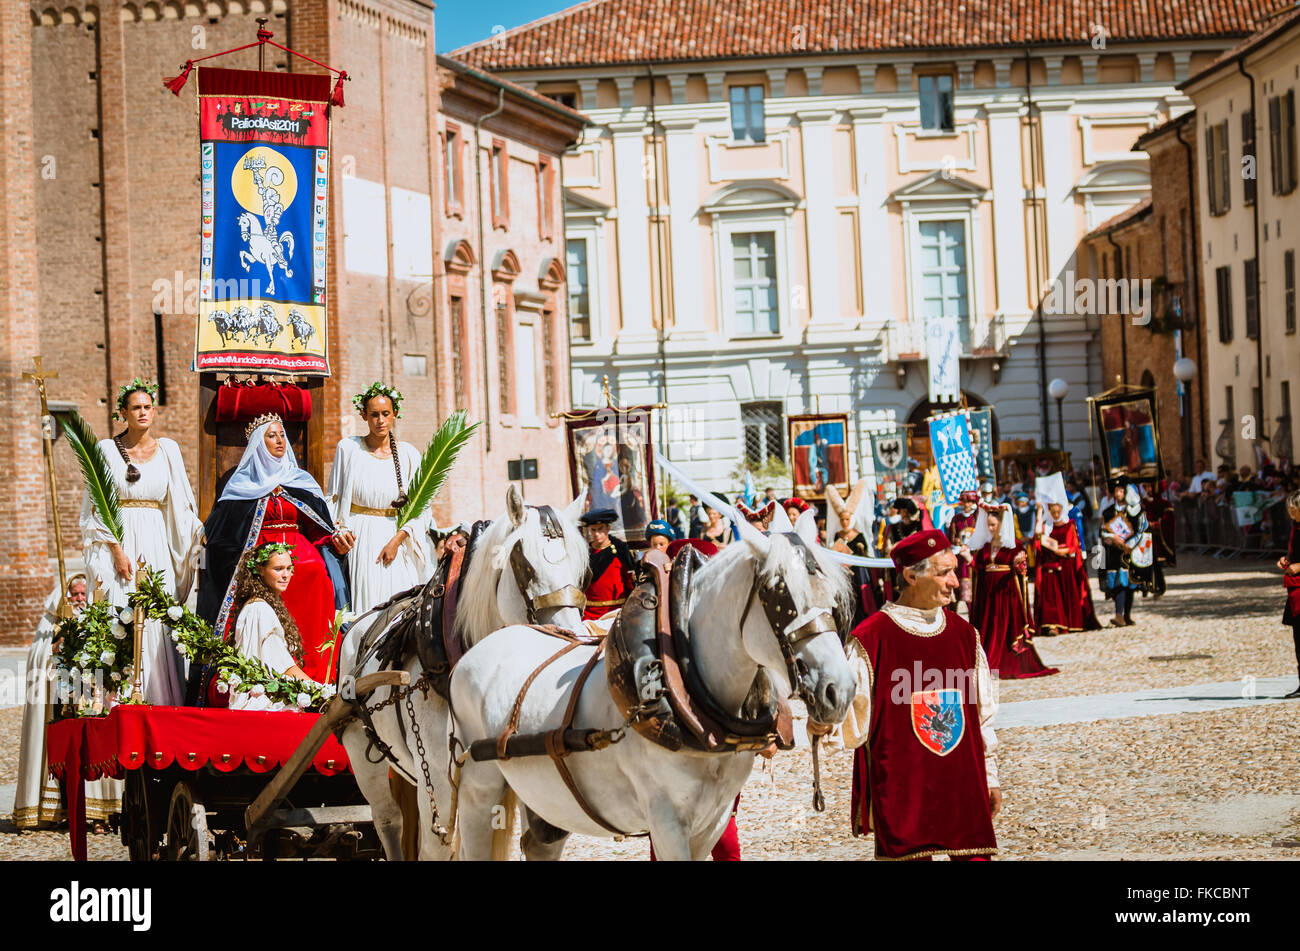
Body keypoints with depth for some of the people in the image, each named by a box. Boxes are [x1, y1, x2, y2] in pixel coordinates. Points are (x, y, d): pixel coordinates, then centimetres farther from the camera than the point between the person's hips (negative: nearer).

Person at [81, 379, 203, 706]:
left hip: (157, 545, 2)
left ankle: (161, 701, -1)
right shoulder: (107, 450, 3)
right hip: (118, 541, -2)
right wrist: (117, 550, -10)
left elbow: (180, 504, 11)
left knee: (158, 621, -3)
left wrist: (199, 531, -6)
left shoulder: (168, 450, 10)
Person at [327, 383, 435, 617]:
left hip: (396, 540, 1)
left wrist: (397, 540, -8)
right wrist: (341, 530, -9)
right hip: (360, 542, -1)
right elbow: (335, 497, 5)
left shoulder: (409, 454, 5)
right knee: (366, 604, -9)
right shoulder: (348, 448, 3)